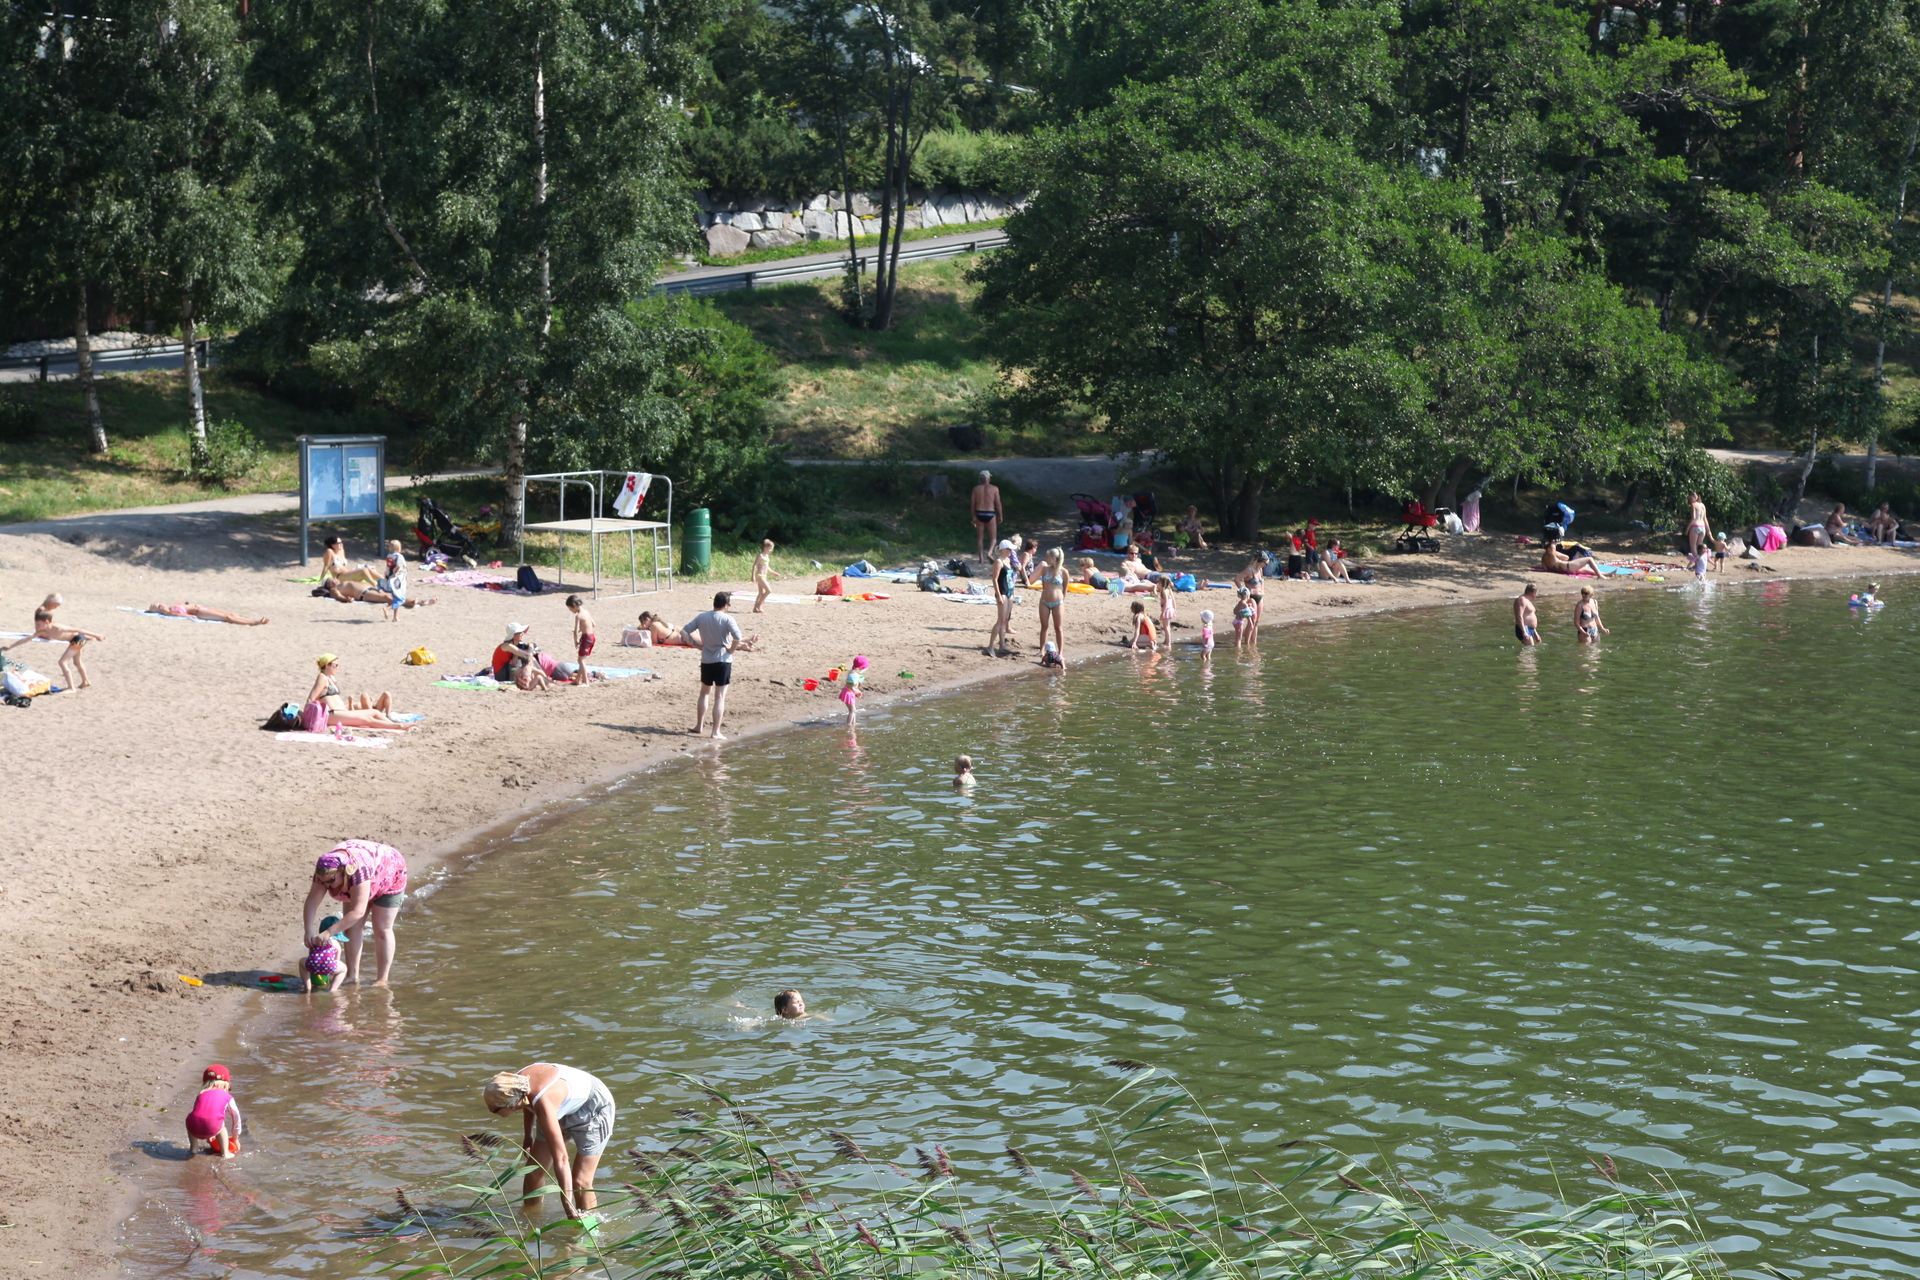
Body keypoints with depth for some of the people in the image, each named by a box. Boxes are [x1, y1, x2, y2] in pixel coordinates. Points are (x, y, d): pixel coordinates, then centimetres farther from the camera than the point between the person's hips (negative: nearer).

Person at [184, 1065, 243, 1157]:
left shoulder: (201, 1094, 31)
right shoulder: (227, 1097, 23)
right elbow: (236, 1117, 34)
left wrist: (208, 1136, 59)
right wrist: (235, 1138, 50)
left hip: (195, 1129, 3)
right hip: (211, 1128, -2)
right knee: (221, 1128, 31)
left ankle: (193, 1149, 35)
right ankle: (225, 1153, 24)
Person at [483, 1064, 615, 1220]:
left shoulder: (544, 1103, -41)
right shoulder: (515, 1083, -21)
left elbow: (560, 1159, -41)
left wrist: (568, 1206, -40)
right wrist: (527, 1136, 19)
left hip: (594, 1108, -8)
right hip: (564, 1109, 8)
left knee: (580, 1182, -13)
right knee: (534, 1171, 6)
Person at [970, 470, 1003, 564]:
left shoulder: (976, 489, 3)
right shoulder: (994, 488, -3)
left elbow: (973, 504, 5)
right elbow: (998, 503, -2)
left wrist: (973, 517, 14)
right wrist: (1000, 515, 9)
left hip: (979, 514, 2)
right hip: (990, 514, -2)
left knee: (980, 538, 10)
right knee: (993, 537, 9)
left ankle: (981, 558, 6)